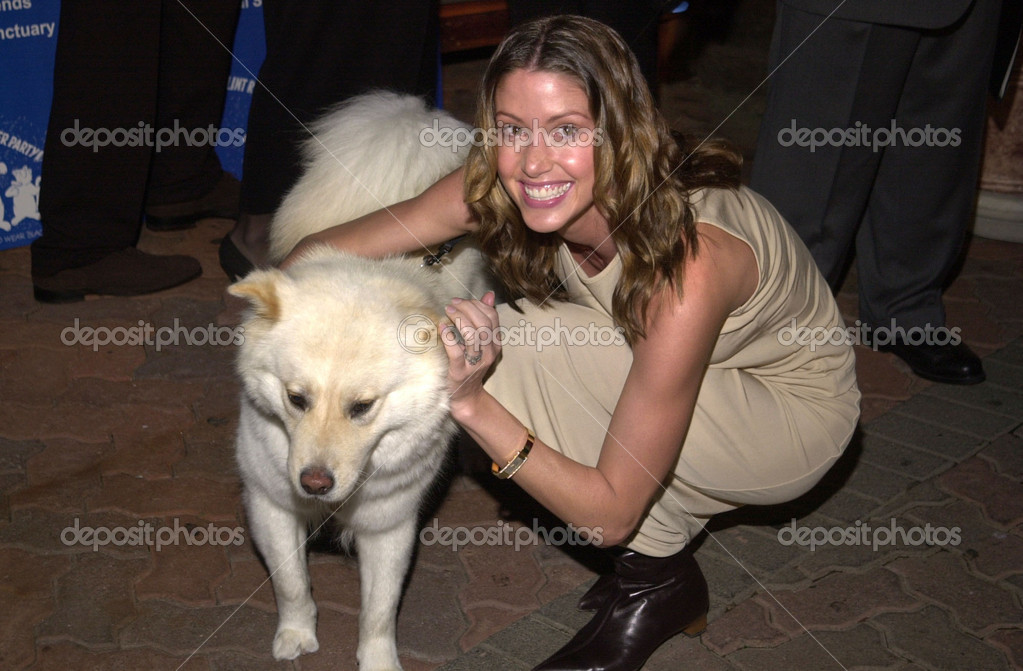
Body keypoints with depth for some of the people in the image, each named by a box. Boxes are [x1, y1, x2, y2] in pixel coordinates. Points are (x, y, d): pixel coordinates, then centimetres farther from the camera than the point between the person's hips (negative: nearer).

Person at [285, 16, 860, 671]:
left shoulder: (686, 264, -38)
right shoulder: (498, 188, -21)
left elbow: (611, 515, -32)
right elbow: (316, 254, -12)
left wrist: (472, 402, -40)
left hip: (795, 414, -6)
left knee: (517, 344, -27)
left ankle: (655, 580, -7)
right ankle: (661, 534, 2)